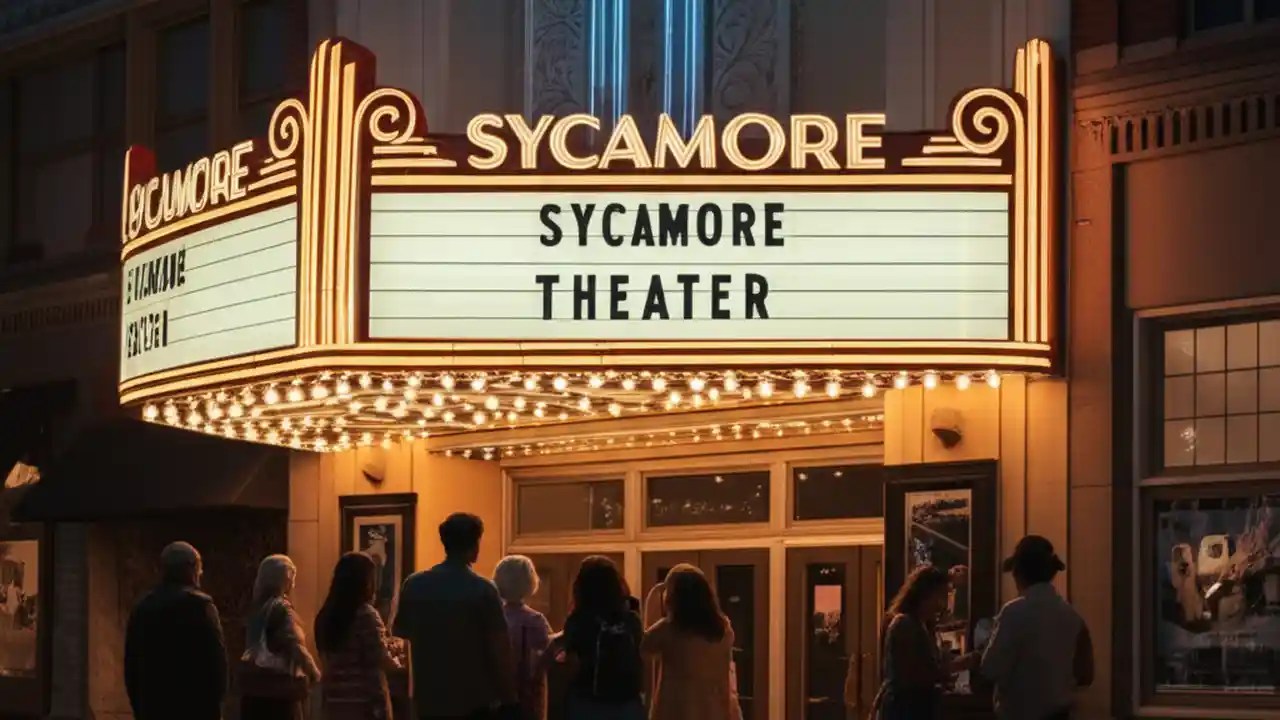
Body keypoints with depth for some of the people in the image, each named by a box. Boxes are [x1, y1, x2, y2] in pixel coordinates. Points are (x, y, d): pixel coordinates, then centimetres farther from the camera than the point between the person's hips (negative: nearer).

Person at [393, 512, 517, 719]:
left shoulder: (414, 585, 1)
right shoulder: (483, 590, -11)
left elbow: (400, 631, 16)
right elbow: (500, 650, -12)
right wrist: (508, 700, -5)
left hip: (429, 701, 4)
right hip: (474, 702, -4)